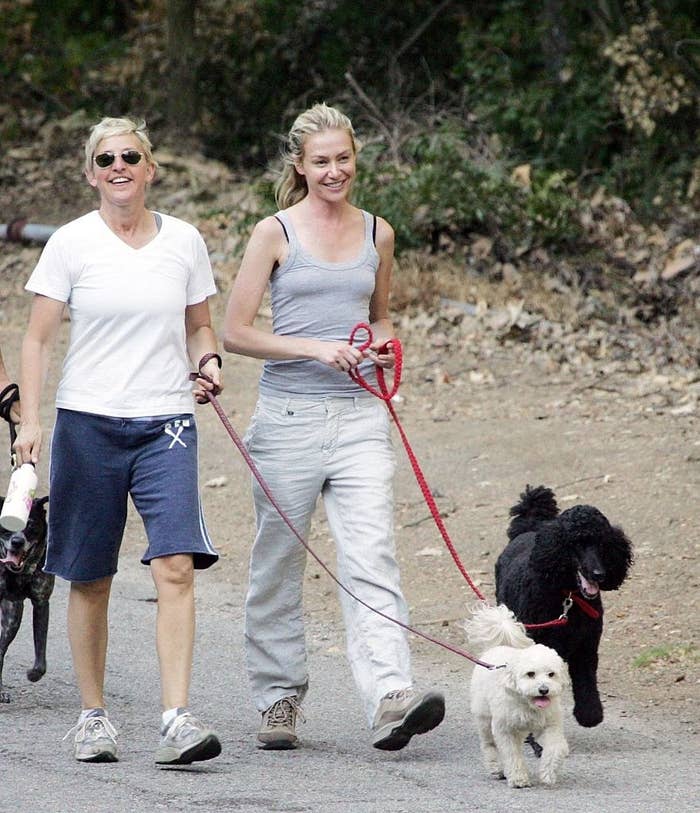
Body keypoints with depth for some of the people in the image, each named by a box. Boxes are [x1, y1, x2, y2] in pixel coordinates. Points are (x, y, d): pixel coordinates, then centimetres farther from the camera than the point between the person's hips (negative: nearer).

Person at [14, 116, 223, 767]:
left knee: (176, 566, -15)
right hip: (88, 421, -1)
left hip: (167, 423, 1)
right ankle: (93, 715, 20)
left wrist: (208, 362, -2)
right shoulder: (71, 244, 1)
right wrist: (30, 419, -9)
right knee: (90, 579, 6)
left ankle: (176, 720, -20)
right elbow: (37, 338, 1)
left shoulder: (184, 242, 7)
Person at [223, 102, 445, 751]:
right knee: (278, 566, 7)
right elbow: (234, 333, -4)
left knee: (371, 557, -12)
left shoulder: (377, 234, 11)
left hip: (359, 417, 2)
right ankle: (279, 699, 20)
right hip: (288, 416, -2)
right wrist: (314, 349, -14)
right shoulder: (275, 234, 0)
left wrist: (384, 345, 3)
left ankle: (390, 698, -23)